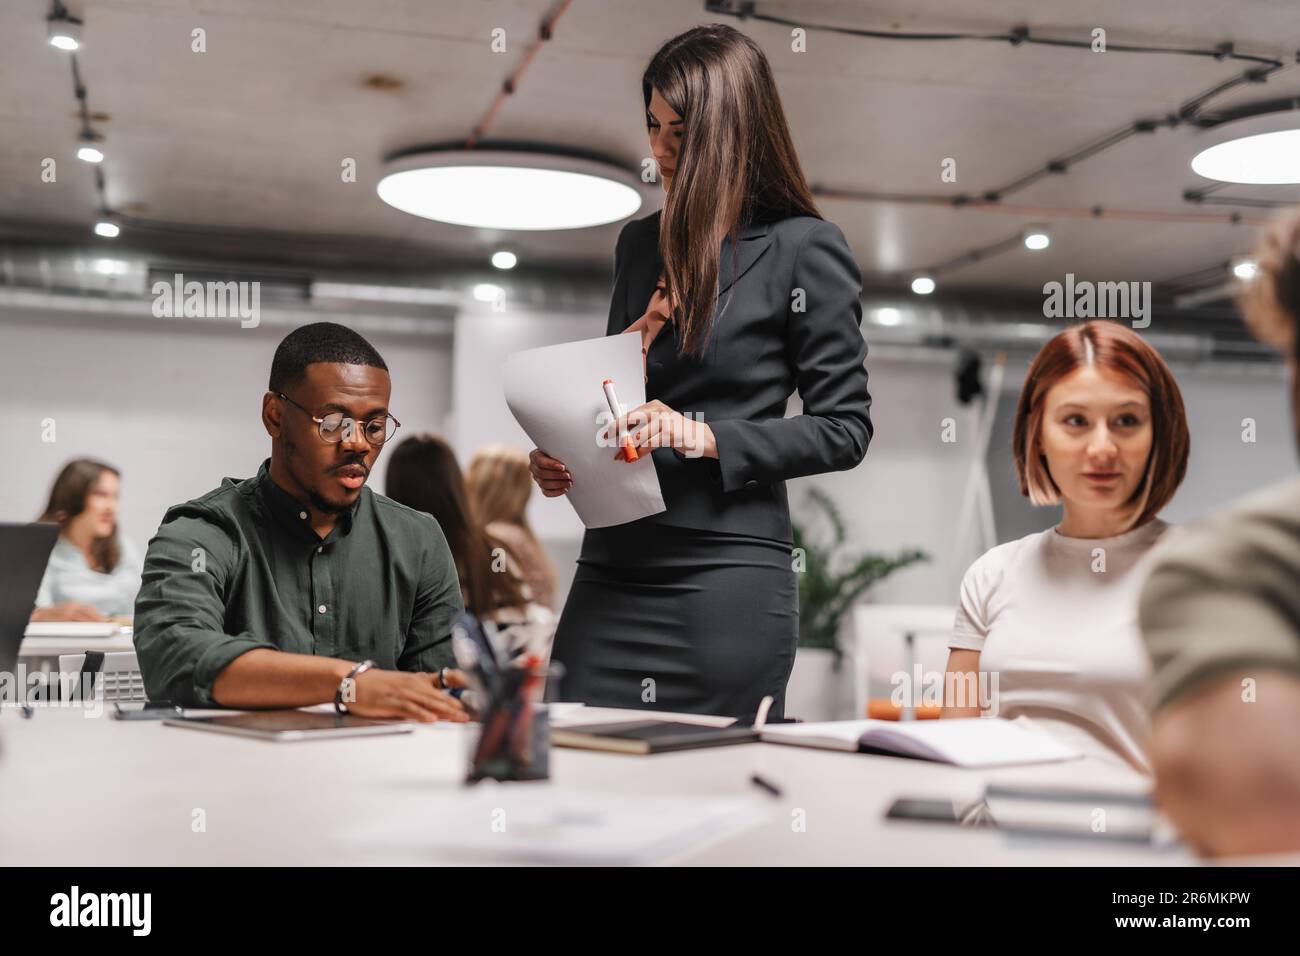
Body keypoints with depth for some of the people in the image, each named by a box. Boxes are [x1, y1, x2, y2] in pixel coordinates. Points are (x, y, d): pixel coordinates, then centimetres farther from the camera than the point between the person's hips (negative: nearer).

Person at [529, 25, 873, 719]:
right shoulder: (640, 244, 16)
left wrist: (709, 438, -16)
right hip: (610, 574, 6)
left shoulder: (803, 247, -3)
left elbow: (844, 429, -5)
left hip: (725, 577, -5)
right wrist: (560, 459, 4)